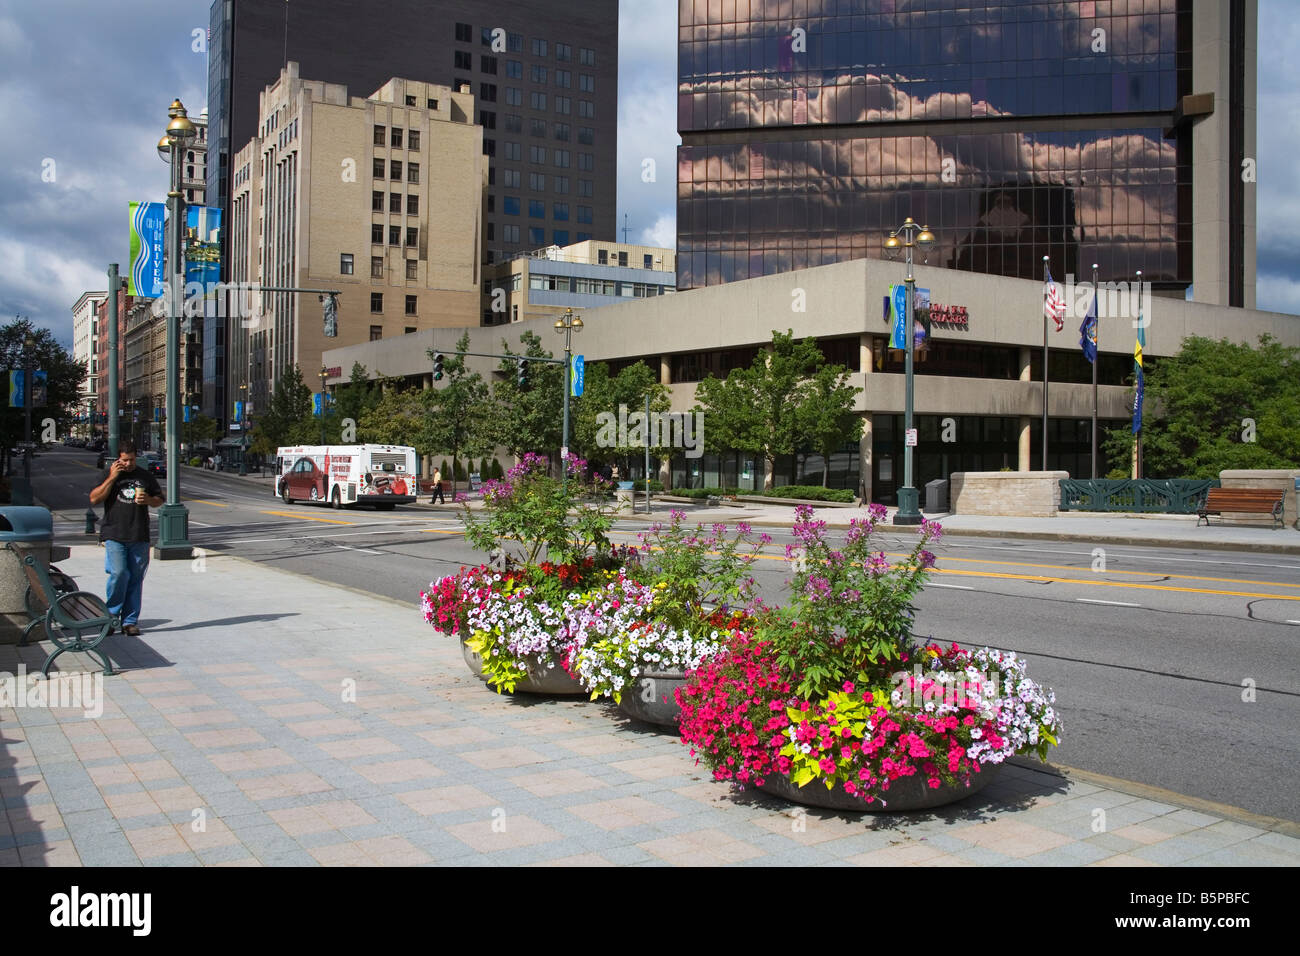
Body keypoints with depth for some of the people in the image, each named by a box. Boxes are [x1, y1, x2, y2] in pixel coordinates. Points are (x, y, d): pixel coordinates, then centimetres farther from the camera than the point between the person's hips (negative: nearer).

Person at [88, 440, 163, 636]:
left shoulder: (145, 477, 14)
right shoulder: (109, 476, 9)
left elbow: (160, 500, 20)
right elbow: (94, 499, -2)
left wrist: (149, 500, -3)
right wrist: (111, 478, -9)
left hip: (140, 538, 2)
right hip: (115, 536, -2)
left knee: (135, 579, 3)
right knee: (119, 574, -15)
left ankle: (130, 621, 9)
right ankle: (111, 614, 5)